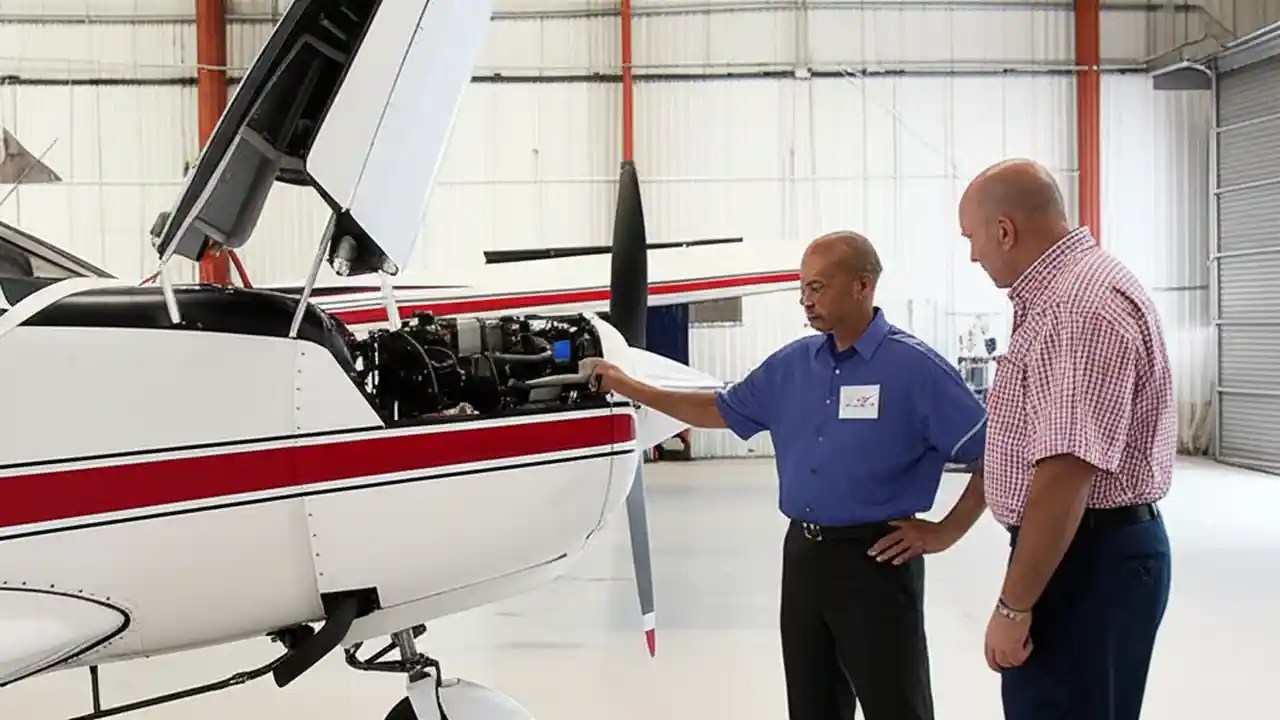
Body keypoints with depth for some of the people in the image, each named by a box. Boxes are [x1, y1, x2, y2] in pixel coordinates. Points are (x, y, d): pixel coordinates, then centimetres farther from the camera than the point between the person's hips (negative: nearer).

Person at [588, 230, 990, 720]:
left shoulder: (914, 367, -12)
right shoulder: (790, 364, 7)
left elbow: (994, 455, -11)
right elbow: (721, 410, 20)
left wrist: (944, 533, -10)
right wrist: (631, 389, 17)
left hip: (875, 559, -6)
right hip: (802, 555, 7)